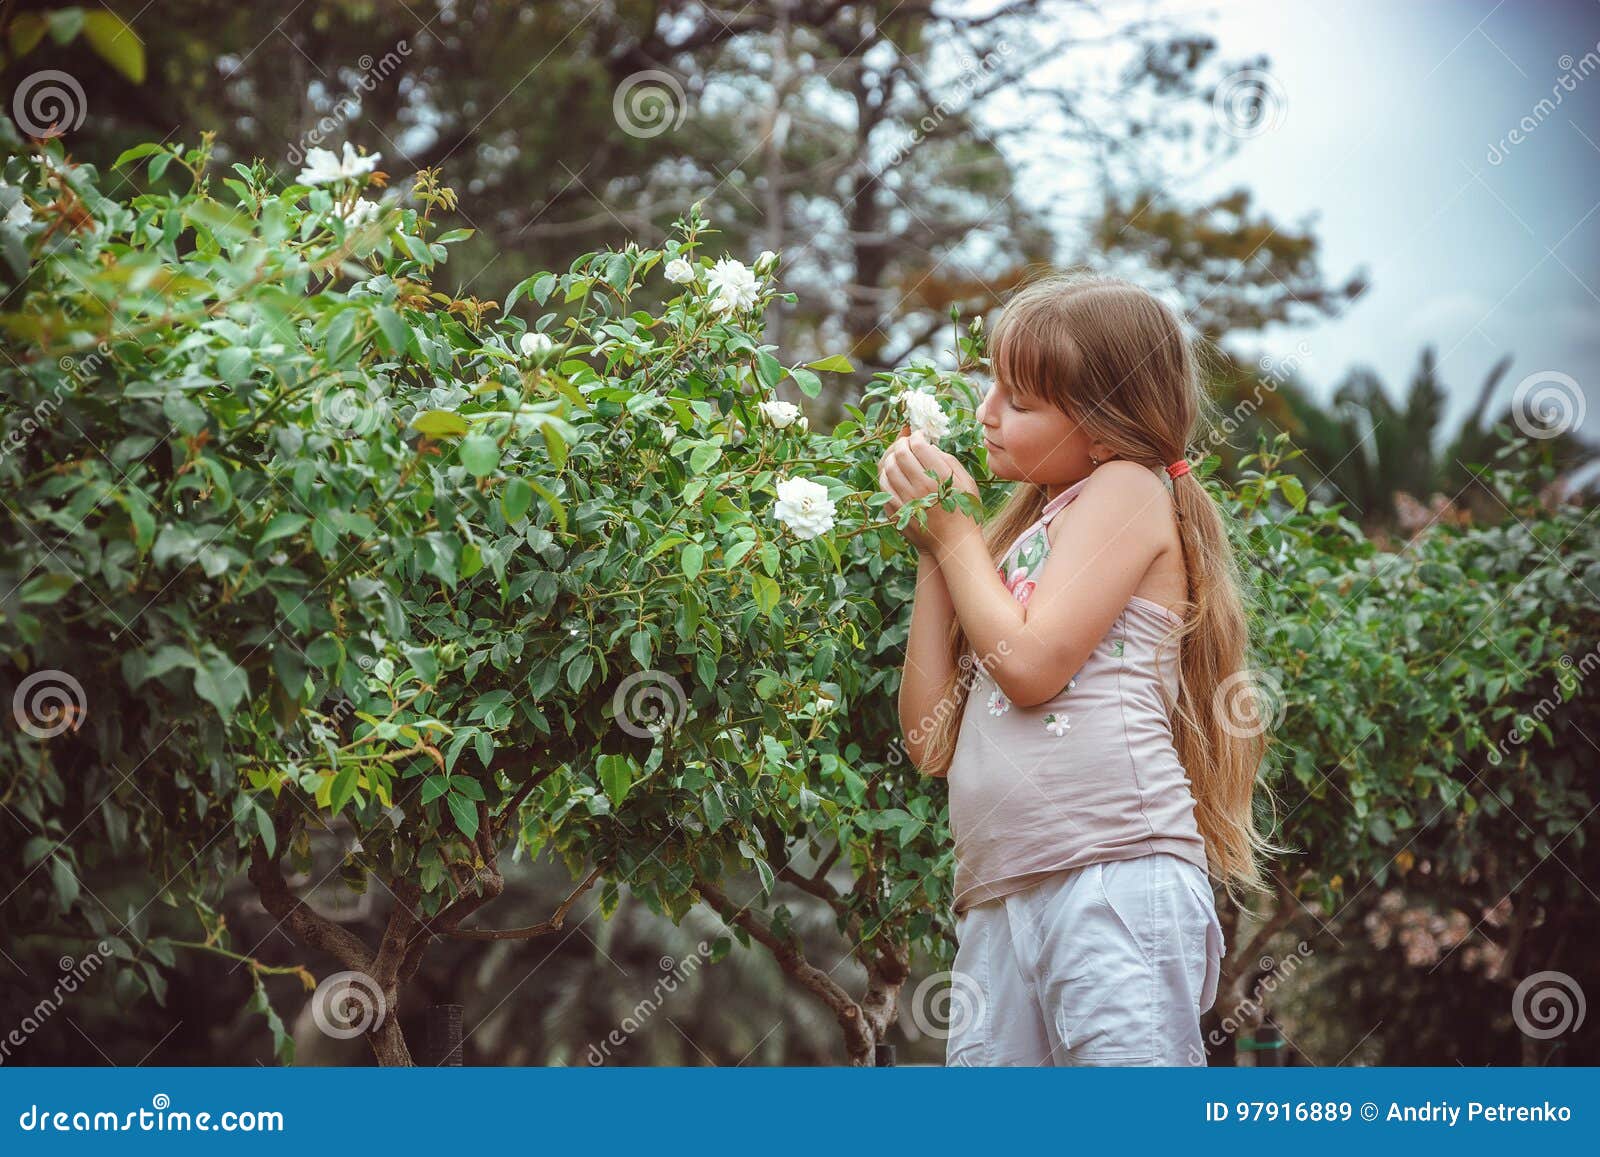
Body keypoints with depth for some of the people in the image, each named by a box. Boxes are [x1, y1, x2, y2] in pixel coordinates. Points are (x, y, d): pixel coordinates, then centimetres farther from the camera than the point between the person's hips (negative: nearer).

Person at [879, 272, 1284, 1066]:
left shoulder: (1129, 489, 5)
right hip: (998, 906, 7)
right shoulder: (1019, 534, 26)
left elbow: (1032, 664, -10)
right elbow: (930, 742, 18)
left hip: (1116, 878, -7)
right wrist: (931, 550, 15)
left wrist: (953, 529, 5)